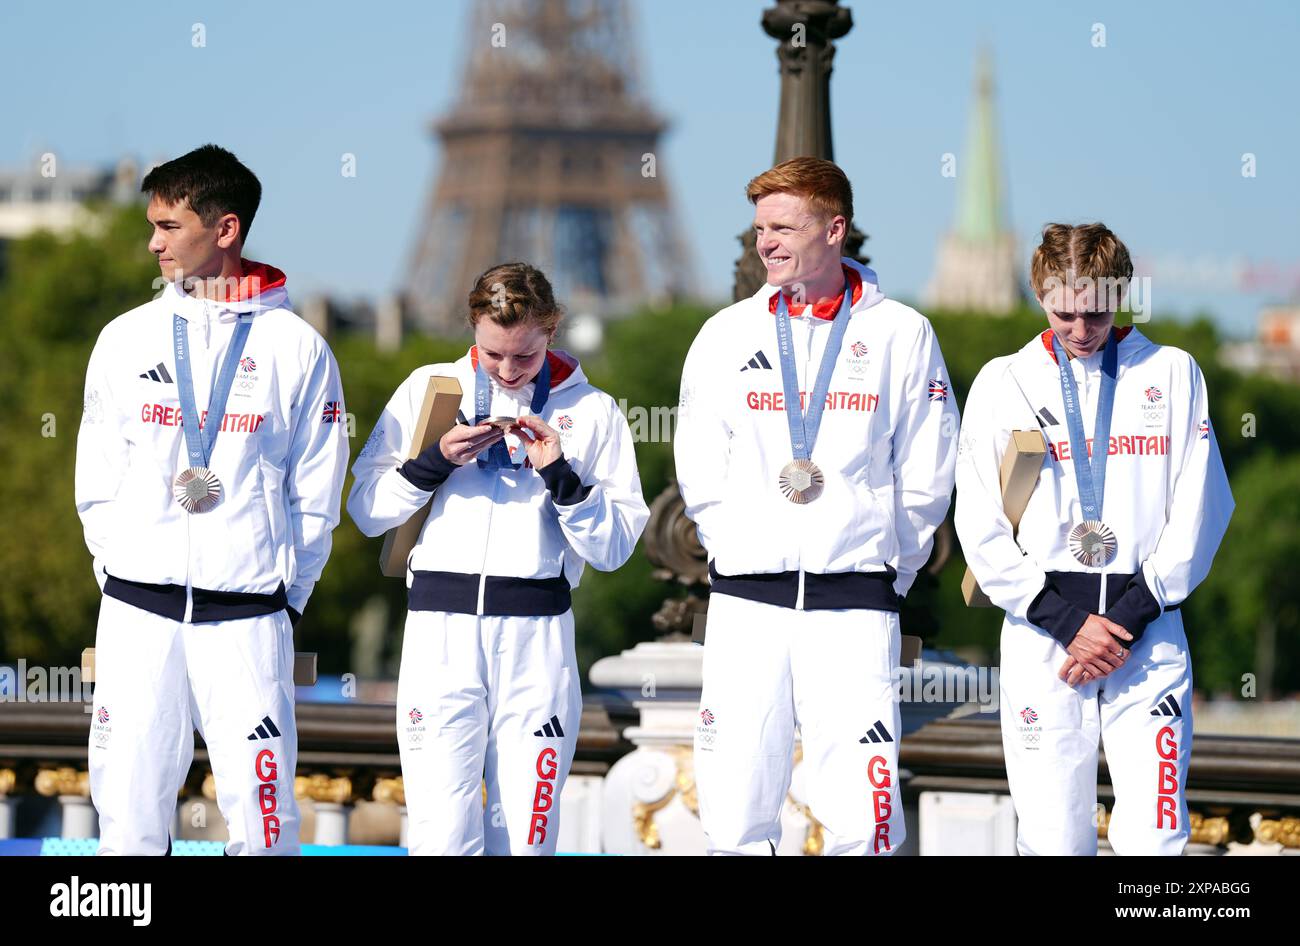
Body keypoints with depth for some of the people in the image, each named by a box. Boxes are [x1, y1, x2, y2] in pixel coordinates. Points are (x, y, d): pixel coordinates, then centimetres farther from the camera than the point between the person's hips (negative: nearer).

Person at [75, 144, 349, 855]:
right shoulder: (128, 338, 9)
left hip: (248, 616, -2)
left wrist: (287, 600, 1)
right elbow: (96, 480, 13)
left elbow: (316, 495, 5)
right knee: (129, 812, 0)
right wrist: (121, 573, 4)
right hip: (137, 615, 2)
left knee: (263, 821, -5)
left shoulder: (296, 349, 3)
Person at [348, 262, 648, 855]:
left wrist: (561, 477, -8)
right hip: (439, 628, 0)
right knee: (440, 834, -8)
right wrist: (435, 461, -5)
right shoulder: (429, 388, 11)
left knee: (525, 835, 0)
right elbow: (367, 511, 10)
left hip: (538, 634, 0)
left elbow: (614, 549, 6)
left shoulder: (591, 411, 9)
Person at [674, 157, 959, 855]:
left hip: (855, 600, -2)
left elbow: (924, 482, 6)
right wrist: (745, 553, 9)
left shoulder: (902, 335, 4)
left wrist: (888, 571, 7)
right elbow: (701, 479, 13)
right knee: (735, 819, -2)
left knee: (860, 821, -9)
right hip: (746, 604, 2)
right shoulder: (728, 335, 10)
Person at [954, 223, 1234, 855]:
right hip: (1041, 631, 0)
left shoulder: (1173, 374, 9)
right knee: (1054, 840, -4)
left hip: (1149, 633, 0)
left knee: (1152, 840, -9)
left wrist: (1131, 616, -6)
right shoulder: (1003, 383, 9)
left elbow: (1200, 511, 4)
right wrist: (1067, 622, -7)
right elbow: (981, 530, 4)